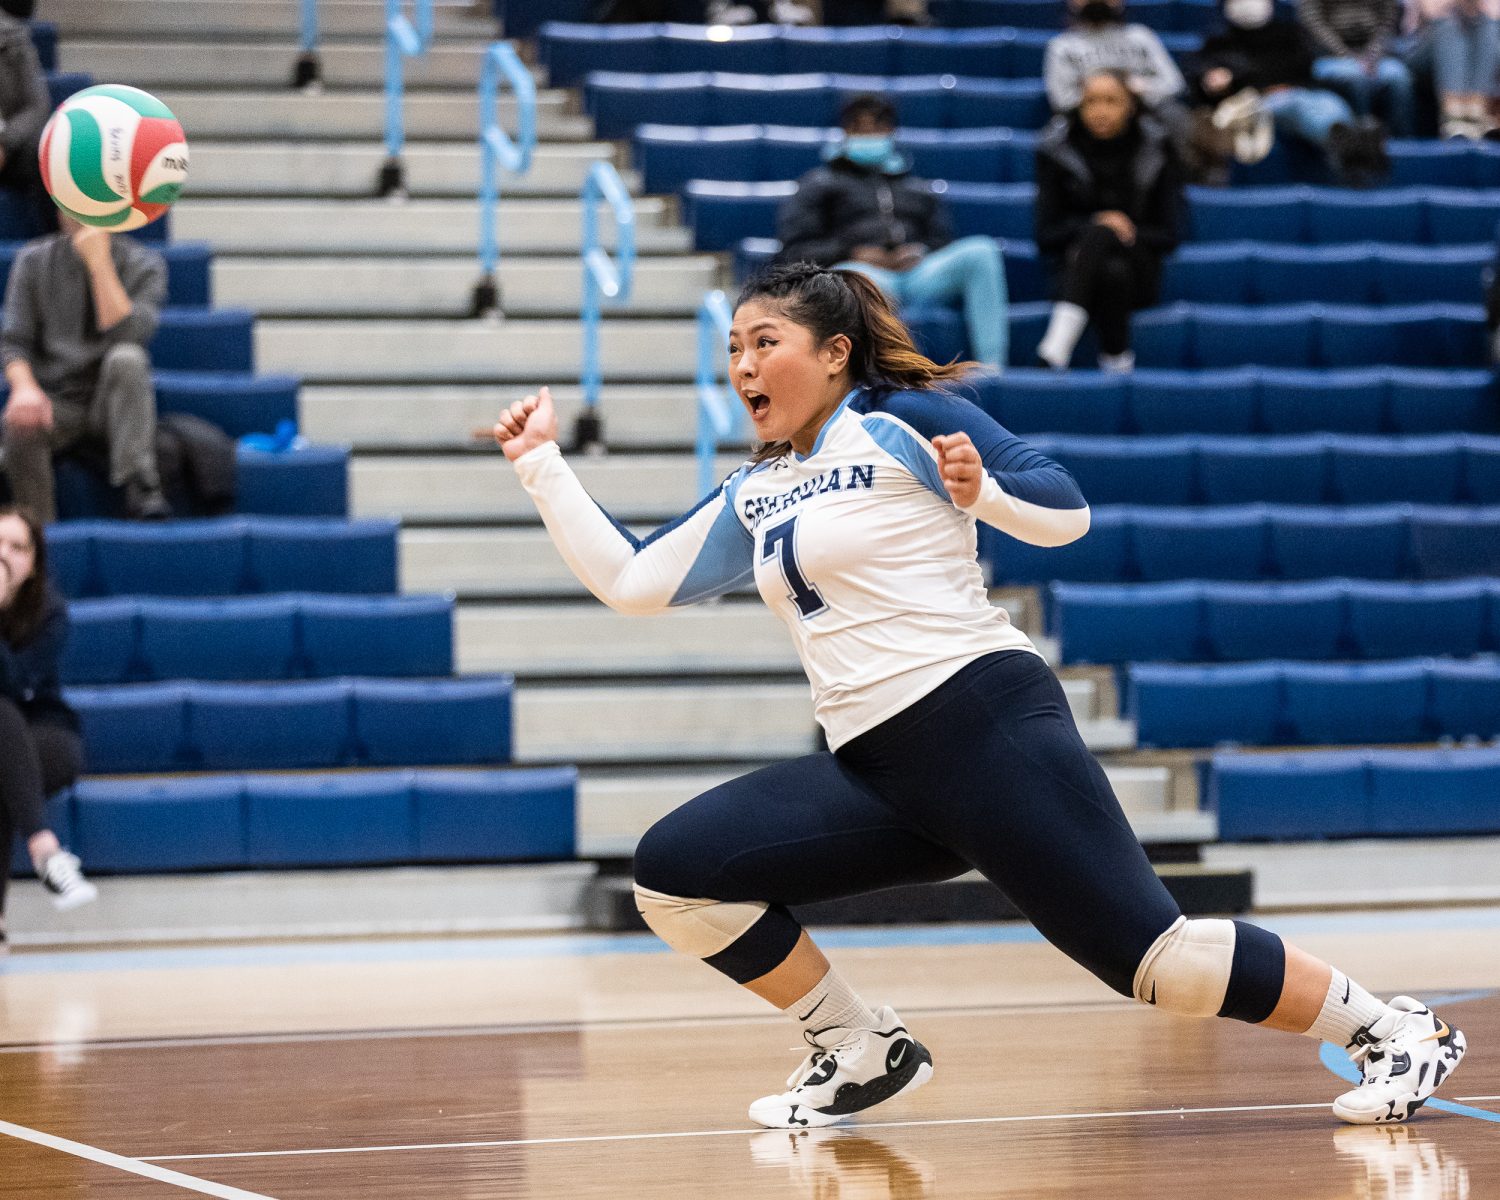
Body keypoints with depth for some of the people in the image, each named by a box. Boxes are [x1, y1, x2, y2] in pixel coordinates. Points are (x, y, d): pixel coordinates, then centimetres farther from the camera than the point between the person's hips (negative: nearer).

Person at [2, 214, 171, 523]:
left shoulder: (143, 264, -1)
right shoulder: (35, 260, 3)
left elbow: (125, 333, -17)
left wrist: (99, 263, -20)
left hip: (114, 400, 0)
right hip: (55, 402, 0)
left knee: (127, 357, -34)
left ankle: (140, 486, -36)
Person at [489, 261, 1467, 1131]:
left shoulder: (902, 419, 1)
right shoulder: (752, 500, 20)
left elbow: (1067, 511, -3)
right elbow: (628, 582, 21)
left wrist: (981, 493, -23)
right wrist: (541, 462, 19)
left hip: (985, 719, -7)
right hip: (872, 769, 7)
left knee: (1148, 953, -16)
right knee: (673, 872, -6)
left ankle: (1397, 1030, 1)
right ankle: (865, 1055, 6)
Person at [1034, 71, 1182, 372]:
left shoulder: (1154, 151, 3)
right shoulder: (1057, 149, 3)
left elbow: (1166, 235, 2)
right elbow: (1047, 234, -1)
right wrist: (1094, 223, -20)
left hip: (1137, 268, 0)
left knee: (1099, 235, -36)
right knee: (1112, 272, -38)